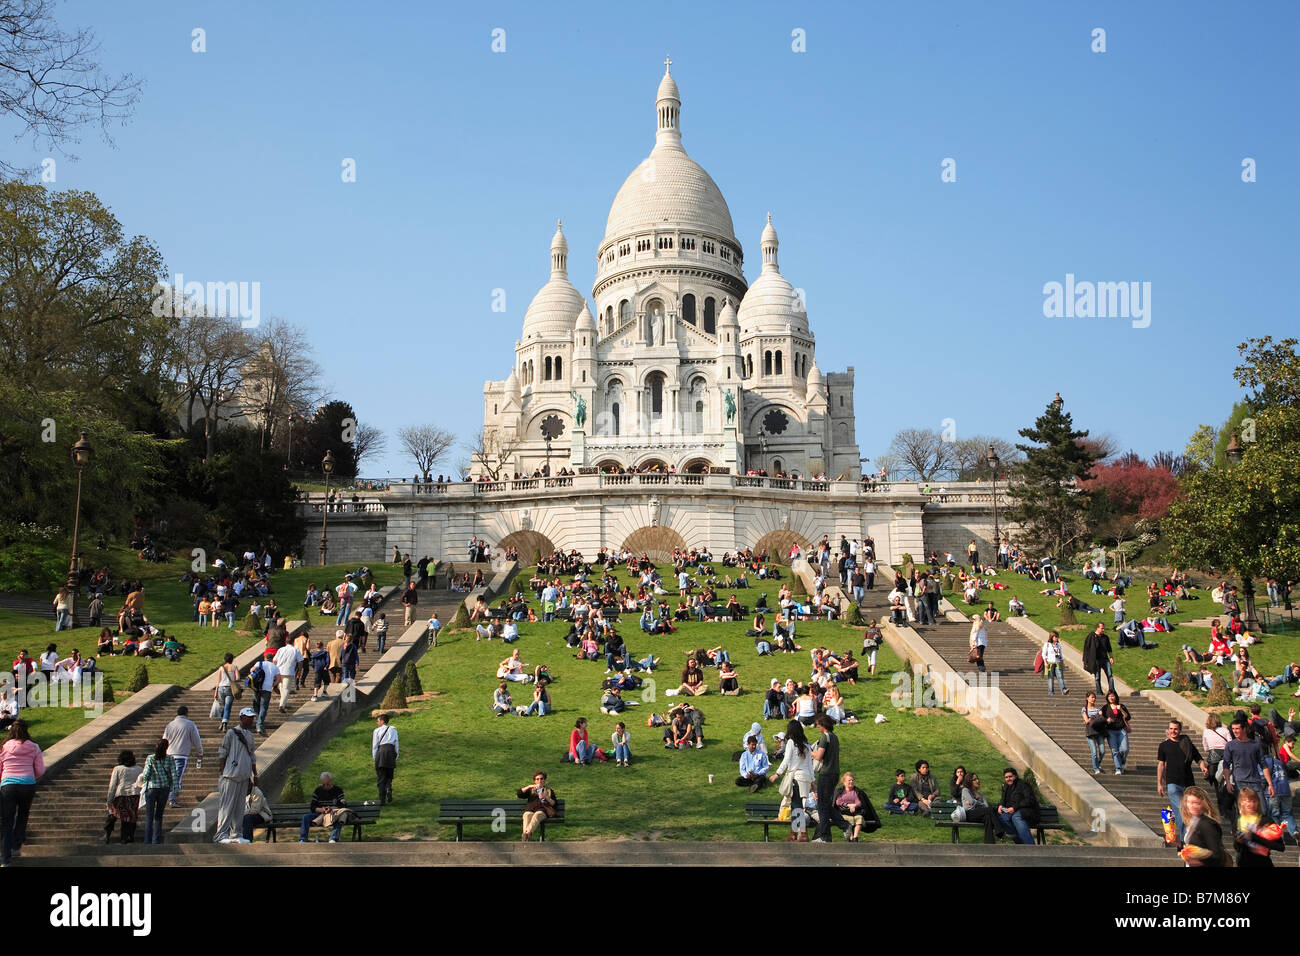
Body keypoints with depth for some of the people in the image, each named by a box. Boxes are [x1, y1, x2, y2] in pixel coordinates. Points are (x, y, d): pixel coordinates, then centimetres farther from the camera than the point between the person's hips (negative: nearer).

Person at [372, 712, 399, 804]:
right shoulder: (393, 730, 17)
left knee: (381, 778, 2)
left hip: (380, 752, -2)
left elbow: (374, 746, 7)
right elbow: (396, 744, 13)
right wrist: (395, 758, 15)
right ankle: (389, 789, -15)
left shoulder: (377, 731, 10)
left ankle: (382, 799, -5)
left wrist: (375, 759, 12)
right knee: (389, 776, 14)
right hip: (391, 751, 2)